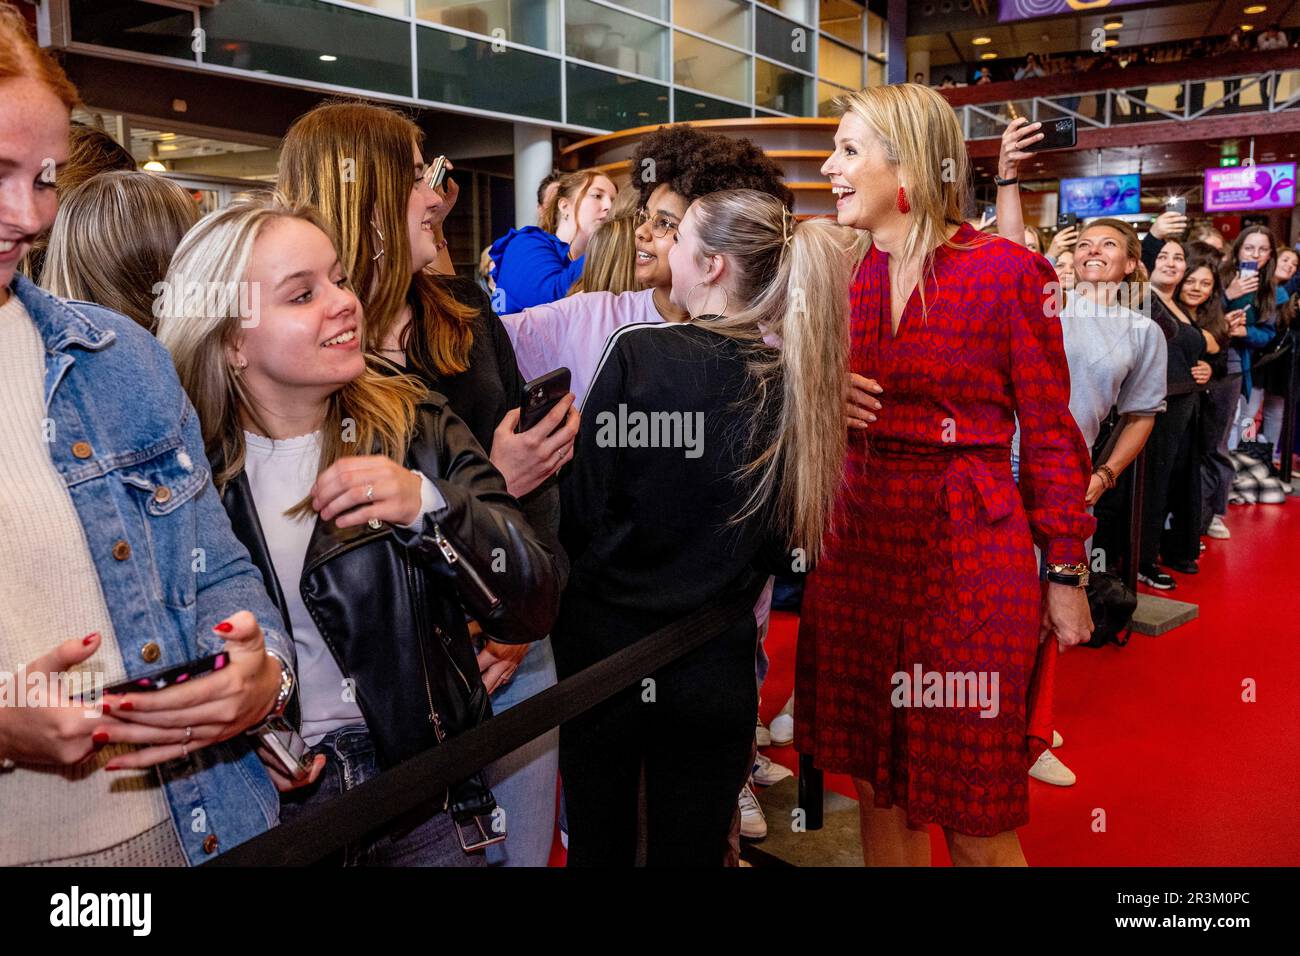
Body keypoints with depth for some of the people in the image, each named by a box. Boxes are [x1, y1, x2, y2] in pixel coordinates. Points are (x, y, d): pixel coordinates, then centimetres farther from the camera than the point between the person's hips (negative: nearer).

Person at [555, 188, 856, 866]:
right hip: (717, 657, 3)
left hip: (607, 641, -3)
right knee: (691, 847, 19)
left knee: (599, 842, 17)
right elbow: (784, 536, 5)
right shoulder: (793, 379, -5)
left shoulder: (639, 353, -16)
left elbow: (583, 505, -14)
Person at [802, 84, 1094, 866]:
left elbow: (1050, 434, -3)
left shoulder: (1009, 271, -7)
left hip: (969, 552, -4)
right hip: (857, 546, 5)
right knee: (877, 788, 15)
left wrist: (1066, 573, -2)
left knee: (974, 817, 5)